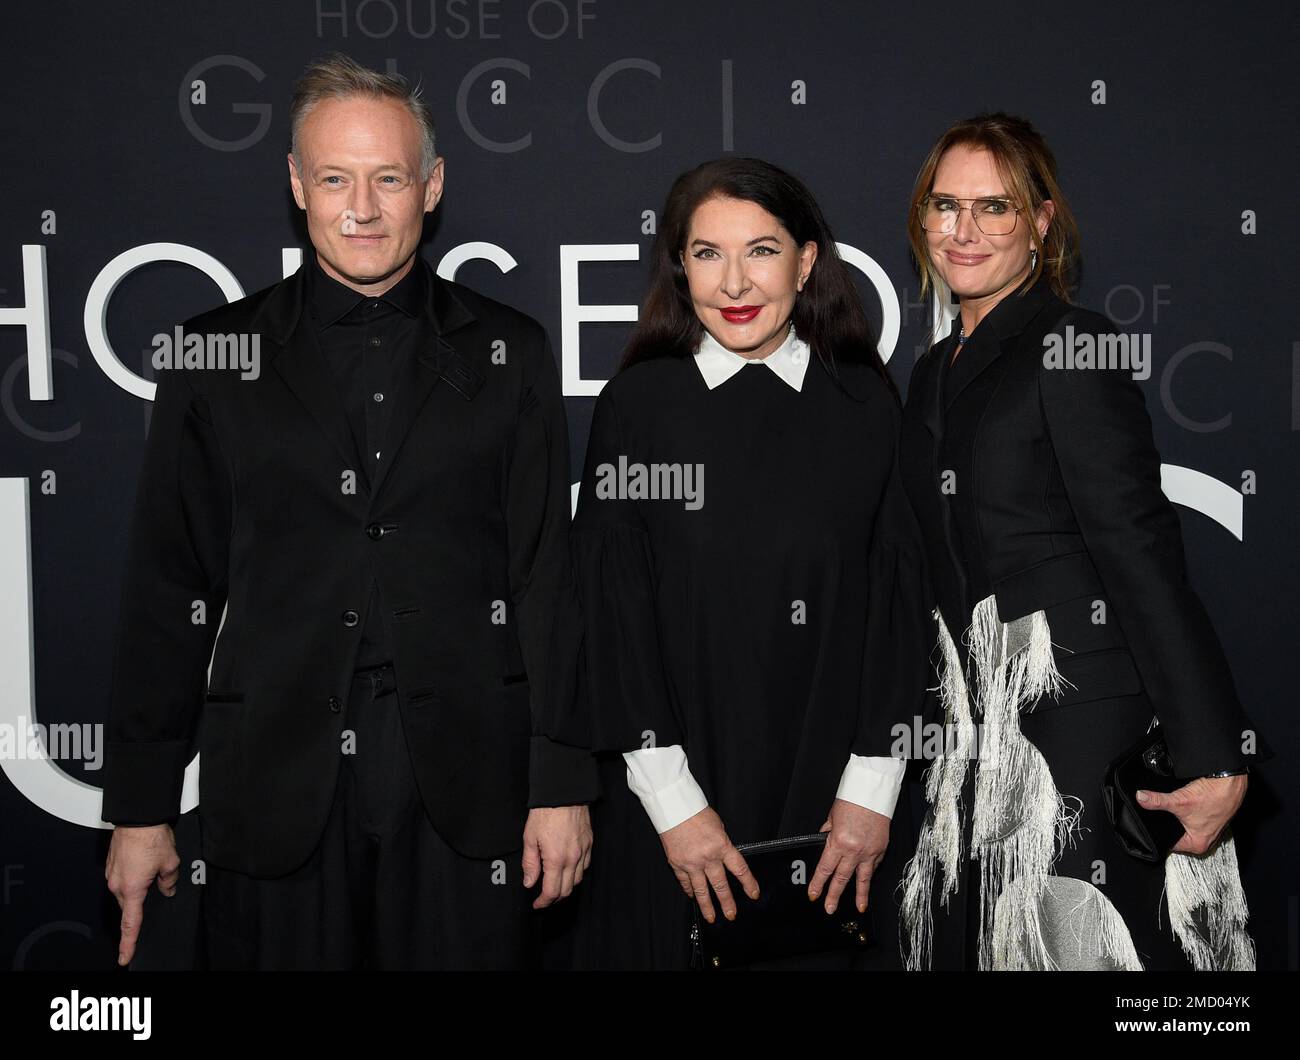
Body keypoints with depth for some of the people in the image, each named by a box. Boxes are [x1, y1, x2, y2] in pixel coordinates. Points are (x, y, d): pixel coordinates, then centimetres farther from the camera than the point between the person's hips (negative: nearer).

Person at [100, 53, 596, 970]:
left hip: (464, 790, 0)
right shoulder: (218, 356, 5)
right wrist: (141, 808, 4)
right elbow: (169, 592, 5)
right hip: (275, 786, 0)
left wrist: (562, 784, -1)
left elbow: (546, 577, 3)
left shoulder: (508, 353, 5)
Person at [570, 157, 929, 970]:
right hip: (674, 806, -1)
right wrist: (673, 803, -10)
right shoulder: (637, 405, -2)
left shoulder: (866, 406, 1)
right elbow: (613, 610, -5)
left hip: (831, 799, 1)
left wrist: (871, 790, -5)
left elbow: (897, 600, 1)